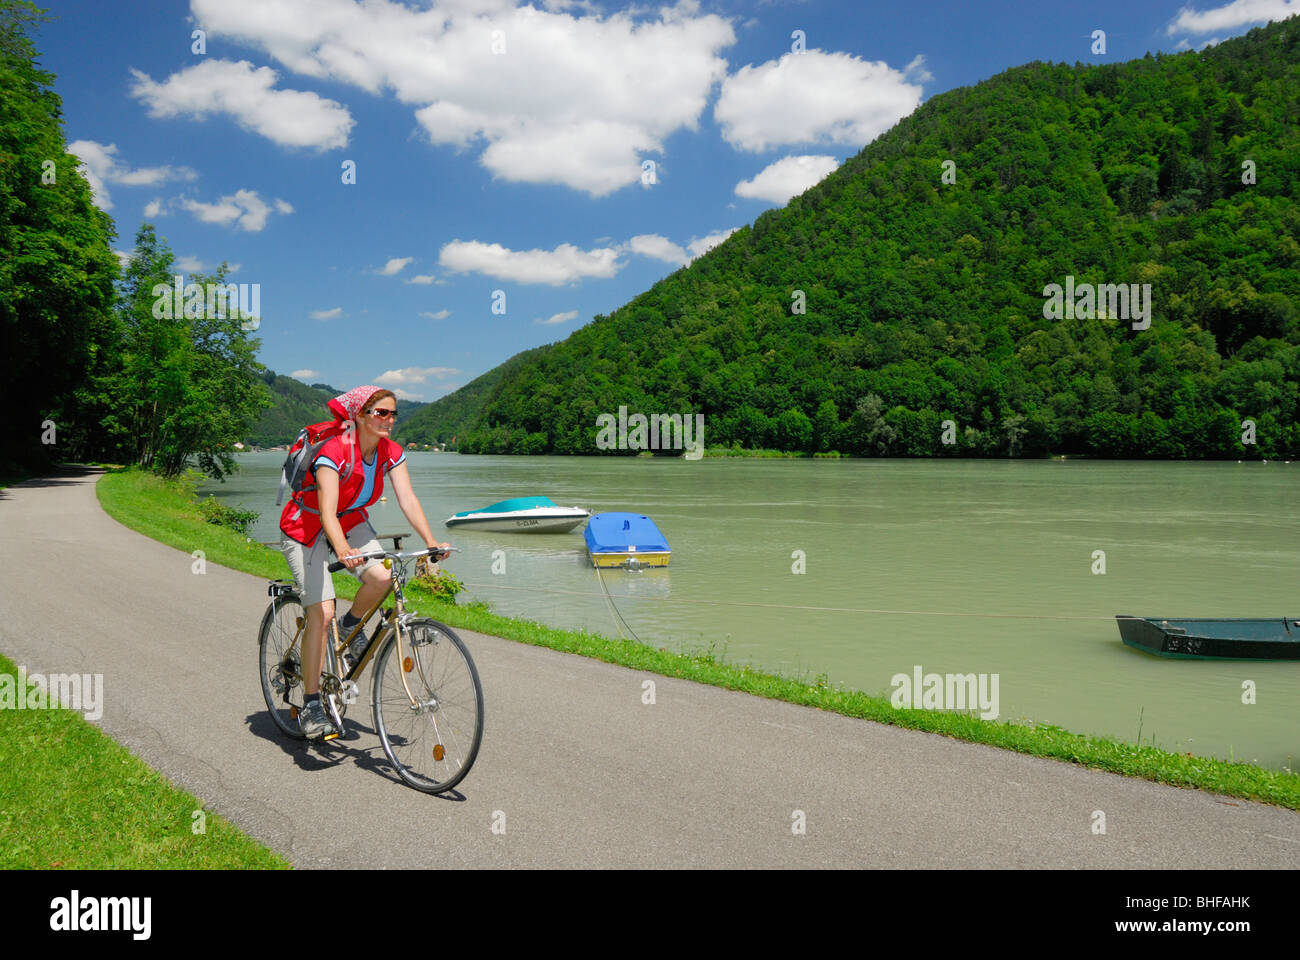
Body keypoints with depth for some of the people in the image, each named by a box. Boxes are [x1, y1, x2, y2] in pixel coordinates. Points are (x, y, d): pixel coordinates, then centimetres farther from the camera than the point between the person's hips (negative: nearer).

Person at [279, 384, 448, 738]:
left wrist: (430, 541, -30)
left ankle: (350, 625, 10)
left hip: (351, 522, 5)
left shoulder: (391, 453, -12)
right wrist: (343, 550, -57)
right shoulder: (334, 452, -30)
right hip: (307, 527, -5)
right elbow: (327, 512, -39)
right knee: (321, 612, -17)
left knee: (381, 577, -23)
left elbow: (407, 498, -17)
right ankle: (310, 705, -6)